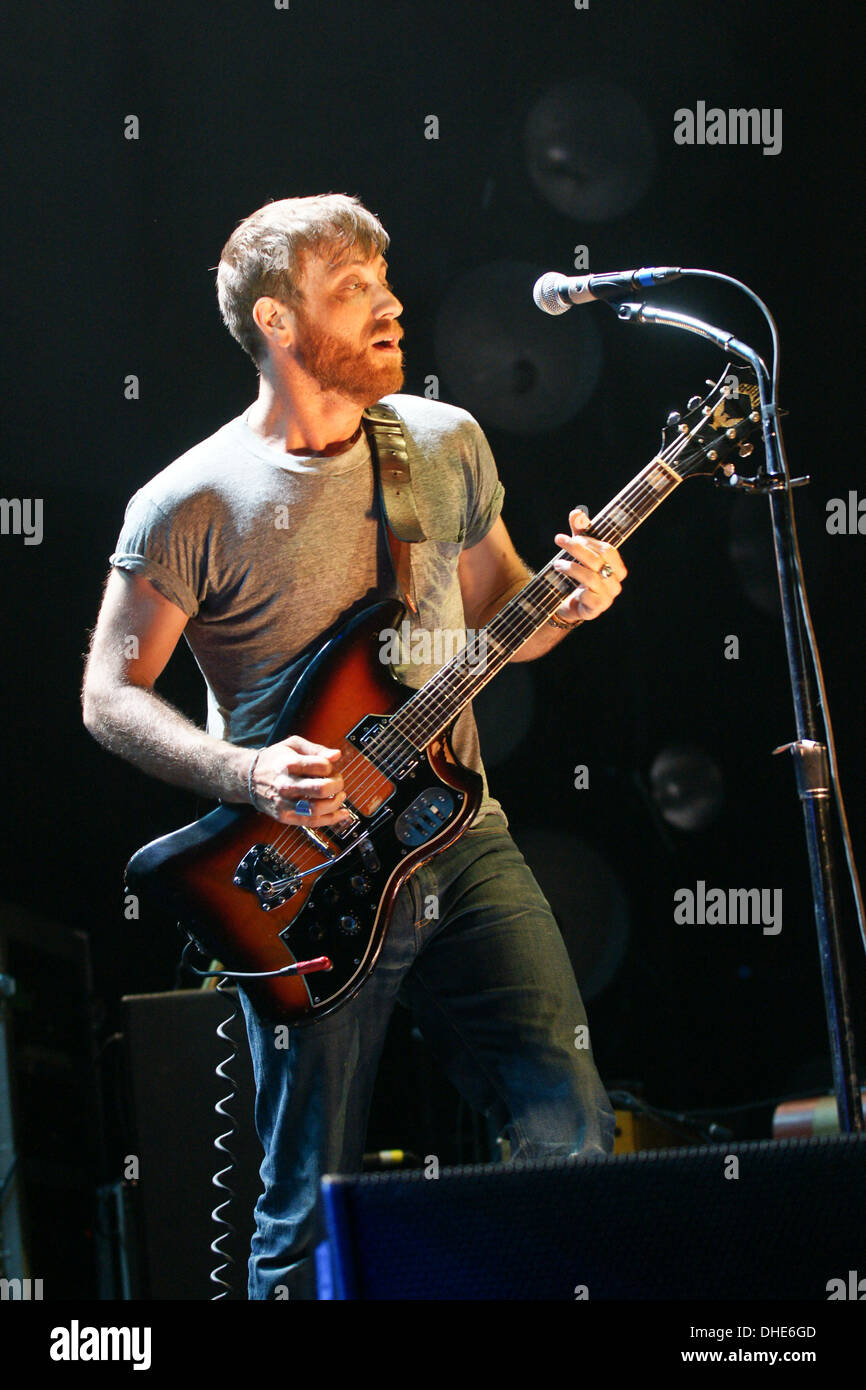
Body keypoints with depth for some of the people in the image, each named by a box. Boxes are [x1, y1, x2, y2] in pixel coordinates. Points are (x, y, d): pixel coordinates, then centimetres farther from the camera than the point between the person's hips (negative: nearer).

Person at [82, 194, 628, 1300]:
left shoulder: (447, 445, 7)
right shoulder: (193, 506, -7)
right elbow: (110, 693, -3)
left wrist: (566, 603, -2)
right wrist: (249, 775, -18)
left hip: (463, 842, 4)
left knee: (572, 1129, -5)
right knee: (311, 1212, 0)